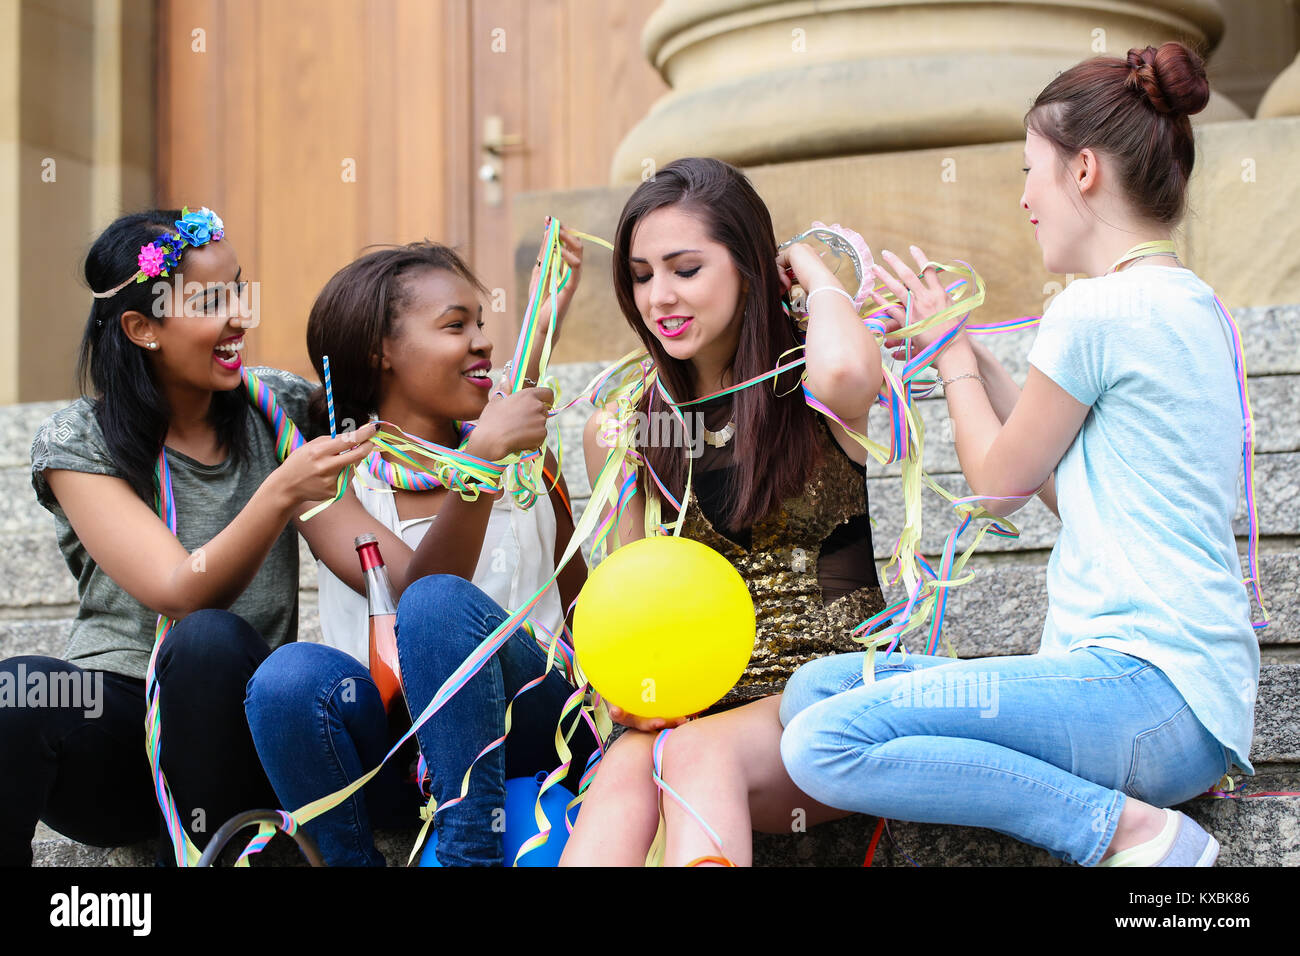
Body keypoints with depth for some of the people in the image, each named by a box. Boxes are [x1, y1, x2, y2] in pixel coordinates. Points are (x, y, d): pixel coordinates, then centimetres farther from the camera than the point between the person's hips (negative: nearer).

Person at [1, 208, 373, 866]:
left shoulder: (279, 407, 7)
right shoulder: (77, 443, -4)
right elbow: (182, 594, -17)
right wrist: (281, 492, -33)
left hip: (233, 726, 2)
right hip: (114, 725, -1)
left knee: (211, 641, -33)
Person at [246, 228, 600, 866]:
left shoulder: (523, 452, 10)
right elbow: (414, 585, -16)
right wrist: (484, 455, -26)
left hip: (525, 735, 1)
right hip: (395, 761, -1)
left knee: (439, 605, -29)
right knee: (291, 675, -32)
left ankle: (471, 854, -28)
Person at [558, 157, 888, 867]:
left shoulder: (810, 395, -1)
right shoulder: (625, 428, 11)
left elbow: (847, 370, -29)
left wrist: (817, 275, -7)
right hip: (698, 700, 3)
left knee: (697, 754, -35)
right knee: (623, 771, -32)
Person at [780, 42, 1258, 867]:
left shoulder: (1098, 309, -13)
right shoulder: (1192, 304, 16)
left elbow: (998, 485, -1)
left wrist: (951, 351, 12)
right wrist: (969, 355, 20)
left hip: (1148, 690, -10)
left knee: (823, 744, -22)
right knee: (815, 687, 7)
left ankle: (1125, 826, -17)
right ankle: (1121, 814, -3)